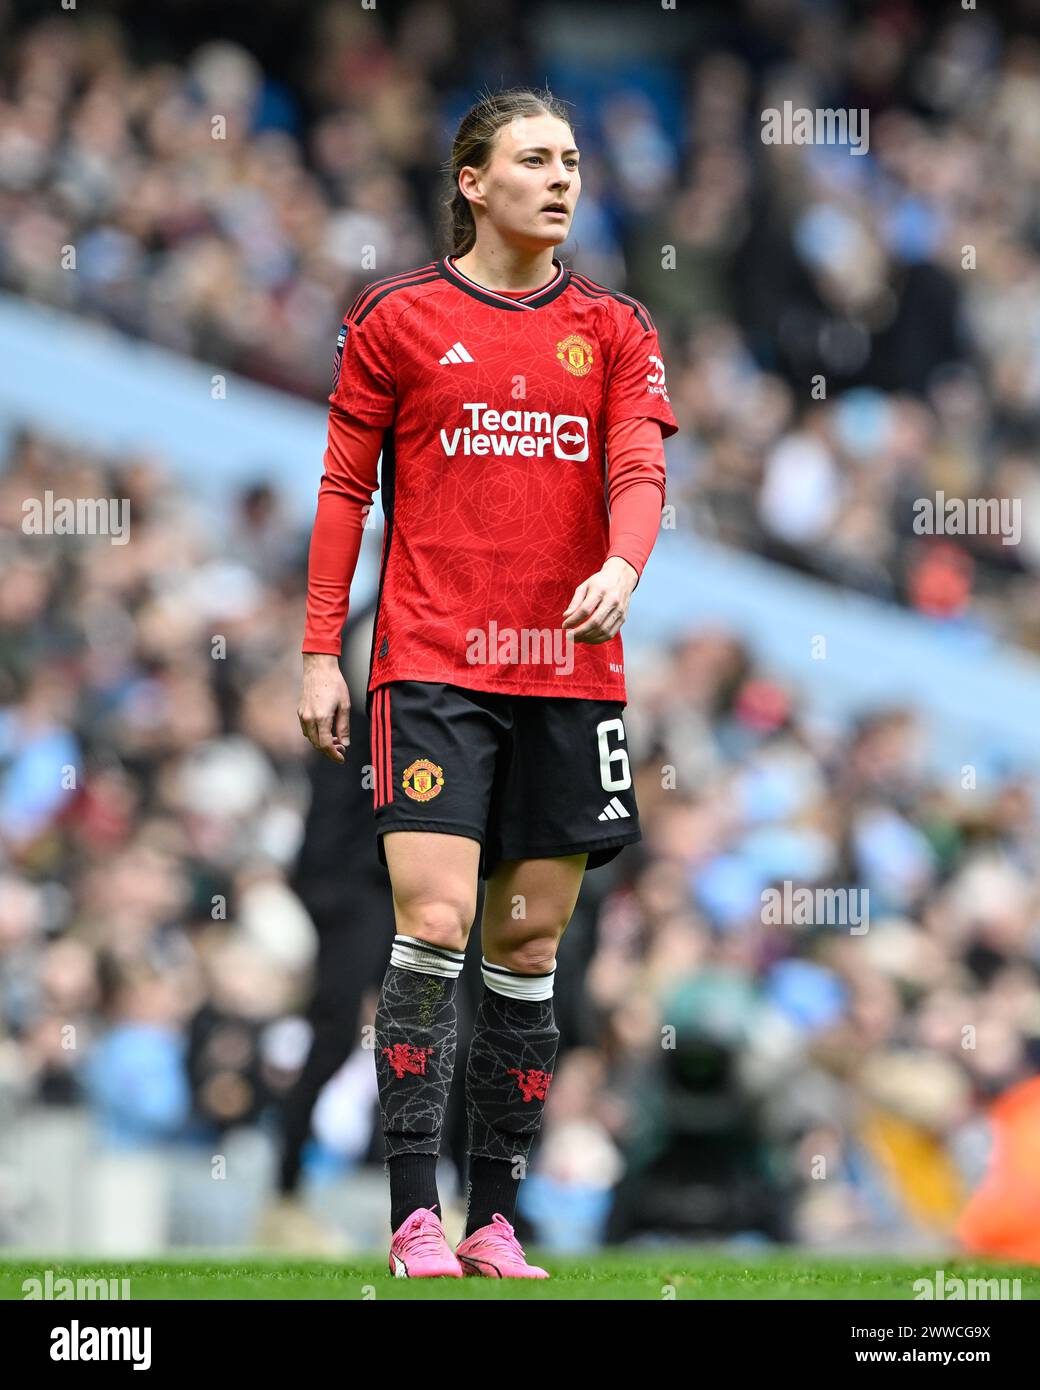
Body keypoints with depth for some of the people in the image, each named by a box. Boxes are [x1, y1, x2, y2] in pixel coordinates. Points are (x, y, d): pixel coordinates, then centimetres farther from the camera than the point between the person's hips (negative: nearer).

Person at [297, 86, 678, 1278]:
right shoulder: (397, 319, 3)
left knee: (530, 944, 5)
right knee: (434, 927, -13)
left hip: (569, 672, 3)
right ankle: (414, 1220, -12)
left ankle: (494, 1219, 11)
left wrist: (620, 569, -23)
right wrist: (320, 654, -1)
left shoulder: (614, 328, 10)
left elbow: (638, 467, -1)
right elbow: (344, 489, 5)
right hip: (431, 668, -3)